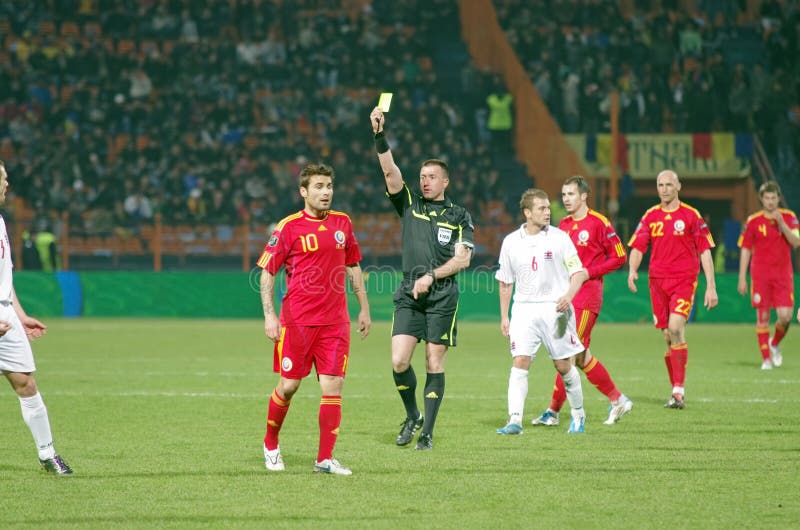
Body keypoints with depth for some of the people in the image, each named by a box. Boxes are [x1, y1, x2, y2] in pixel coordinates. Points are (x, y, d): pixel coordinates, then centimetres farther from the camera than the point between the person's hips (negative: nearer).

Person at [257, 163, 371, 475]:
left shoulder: (342, 223, 9)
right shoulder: (289, 227, -5)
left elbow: (353, 267, 19)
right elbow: (266, 272, -2)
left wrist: (364, 308, 17)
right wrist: (269, 315, -9)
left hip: (335, 321, 3)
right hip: (297, 319, -3)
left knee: (333, 386, -4)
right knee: (289, 385, 1)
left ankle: (325, 459, 1)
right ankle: (271, 444, 25)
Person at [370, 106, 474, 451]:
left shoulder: (458, 216, 8)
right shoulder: (409, 205, 11)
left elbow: (463, 258, -1)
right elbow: (390, 171, -3)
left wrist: (431, 276, -13)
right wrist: (379, 136, -16)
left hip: (442, 296, -1)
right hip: (408, 295, 1)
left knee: (434, 364, -2)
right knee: (399, 361, -10)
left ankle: (427, 432, 5)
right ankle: (412, 416, 14)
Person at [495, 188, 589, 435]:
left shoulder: (559, 238, -1)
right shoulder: (511, 242, 5)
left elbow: (578, 272, 1)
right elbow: (505, 282, 14)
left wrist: (568, 296, -18)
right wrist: (504, 317, 11)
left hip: (555, 308, -1)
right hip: (524, 308, 1)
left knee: (564, 365, 3)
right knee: (520, 362, -12)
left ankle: (578, 414, 25)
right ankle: (515, 421, -17)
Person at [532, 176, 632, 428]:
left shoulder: (598, 223, -7)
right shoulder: (563, 225, 14)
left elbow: (619, 257, -6)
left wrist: (588, 273, -14)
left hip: (586, 296, -8)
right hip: (566, 296, 8)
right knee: (580, 355, 6)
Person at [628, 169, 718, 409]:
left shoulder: (690, 215, 0)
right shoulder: (650, 216, 9)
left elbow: (705, 251, 1)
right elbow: (638, 247, 7)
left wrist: (711, 286, -4)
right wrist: (632, 270, -14)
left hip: (684, 279, -4)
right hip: (658, 280, 4)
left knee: (676, 328, -21)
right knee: (668, 336, 4)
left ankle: (679, 391, -20)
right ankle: (677, 391, 13)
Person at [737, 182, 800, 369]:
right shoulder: (753, 221, 2)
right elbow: (745, 250, 5)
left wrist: (781, 224, -17)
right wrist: (742, 278, 2)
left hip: (783, 274, 1)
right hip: (760, 275, -1)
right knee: (762, 316, -4)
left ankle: (775, 344, 20)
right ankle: (766, 358, 3)